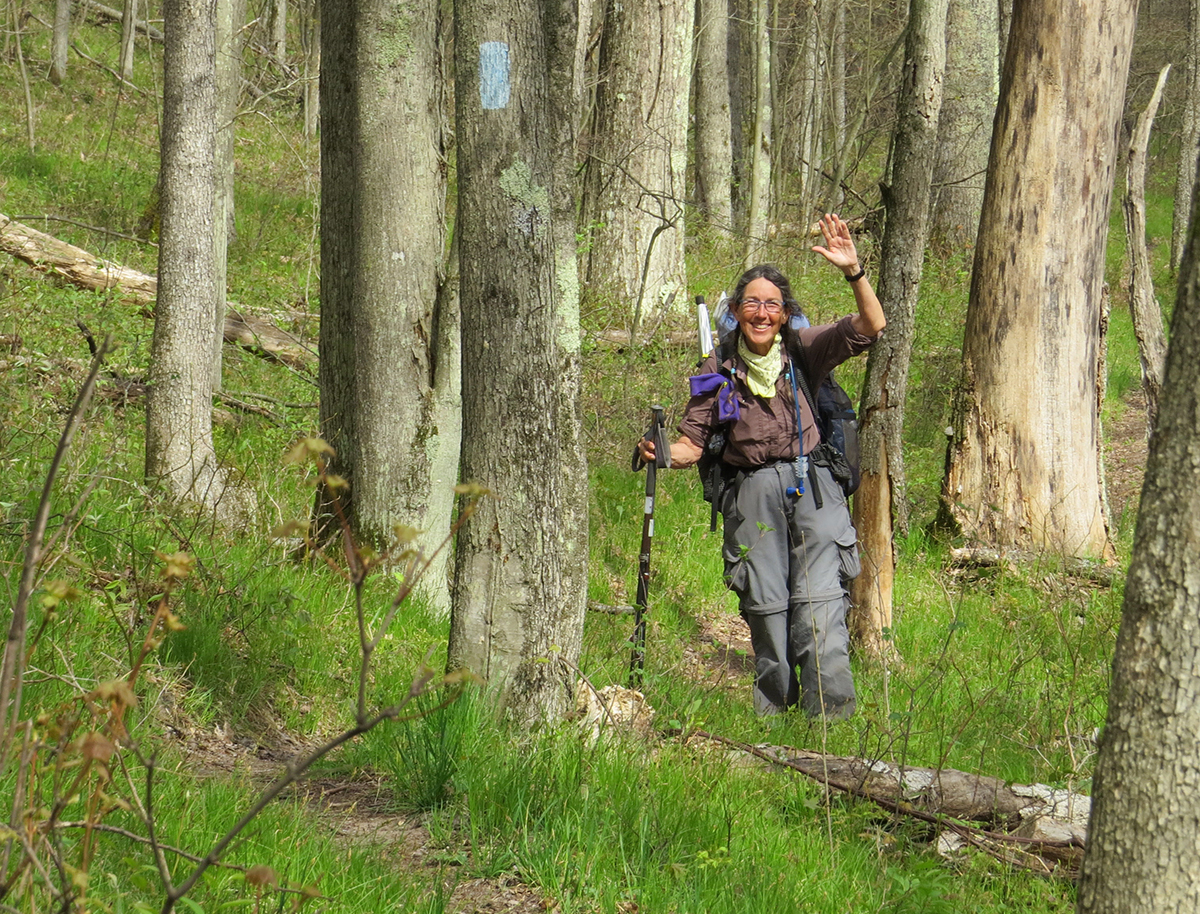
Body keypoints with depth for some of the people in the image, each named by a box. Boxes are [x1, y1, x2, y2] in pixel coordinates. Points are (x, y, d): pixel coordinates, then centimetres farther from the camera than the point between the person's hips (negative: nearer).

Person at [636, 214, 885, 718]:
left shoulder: (806, 350, 4)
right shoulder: (719, 369, 8)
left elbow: (871, 326, -8)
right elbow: (692, 443, 9)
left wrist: (854, 272, -22)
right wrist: (660, 453, -12)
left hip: (811, 489, -1)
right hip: (751, 496, 1)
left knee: (819, 605, -12)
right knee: (765, 609, 0)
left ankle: (830, 715, -13)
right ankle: (772, 716, 11)